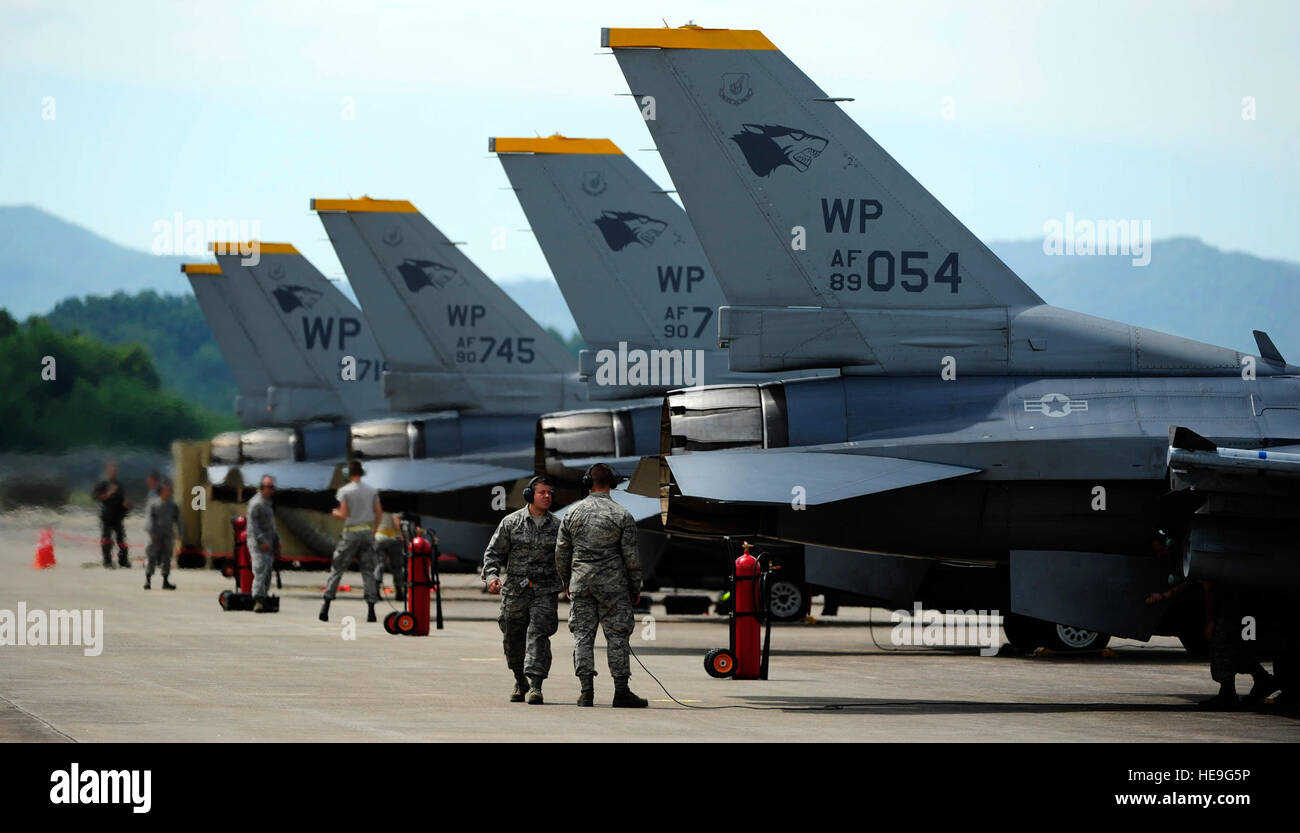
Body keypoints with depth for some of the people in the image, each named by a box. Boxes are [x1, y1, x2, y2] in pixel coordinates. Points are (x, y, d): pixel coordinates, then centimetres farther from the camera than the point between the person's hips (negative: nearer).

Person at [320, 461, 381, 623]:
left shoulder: (344, 491, -5)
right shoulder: (371, 491, 8)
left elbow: (344, 514, -10)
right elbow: (379, 513, 7)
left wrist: (335, 512, 12)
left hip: (351, 533, -3)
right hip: (367, 532, 3)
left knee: (337, 569, 4)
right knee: (368, 571, 4)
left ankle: (326, 606, -1)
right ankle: (371, 611, -3)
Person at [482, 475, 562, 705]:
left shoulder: (556, 526, 7)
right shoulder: (511, 522, 3)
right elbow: (493, 552, 4)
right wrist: (492, 575, -13)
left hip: (545, 591, -1)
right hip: (514, 590, 1)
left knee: (538, 635, -15)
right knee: (513, 639, 8)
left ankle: (535, 686, -20)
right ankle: (520, 682, 30)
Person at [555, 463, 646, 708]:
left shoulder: (573, 513, 3)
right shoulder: (622, 516, -6)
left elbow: (561, 552, 8)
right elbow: (631, 556, -5)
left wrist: (566, 584, 19)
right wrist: (636, 587, 6)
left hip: (580, 584, 2)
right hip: (613, 584, -2)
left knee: (583, 635, 5)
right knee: (616, 636, 1)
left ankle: (586, 691, 0)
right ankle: (621, 692, 0)